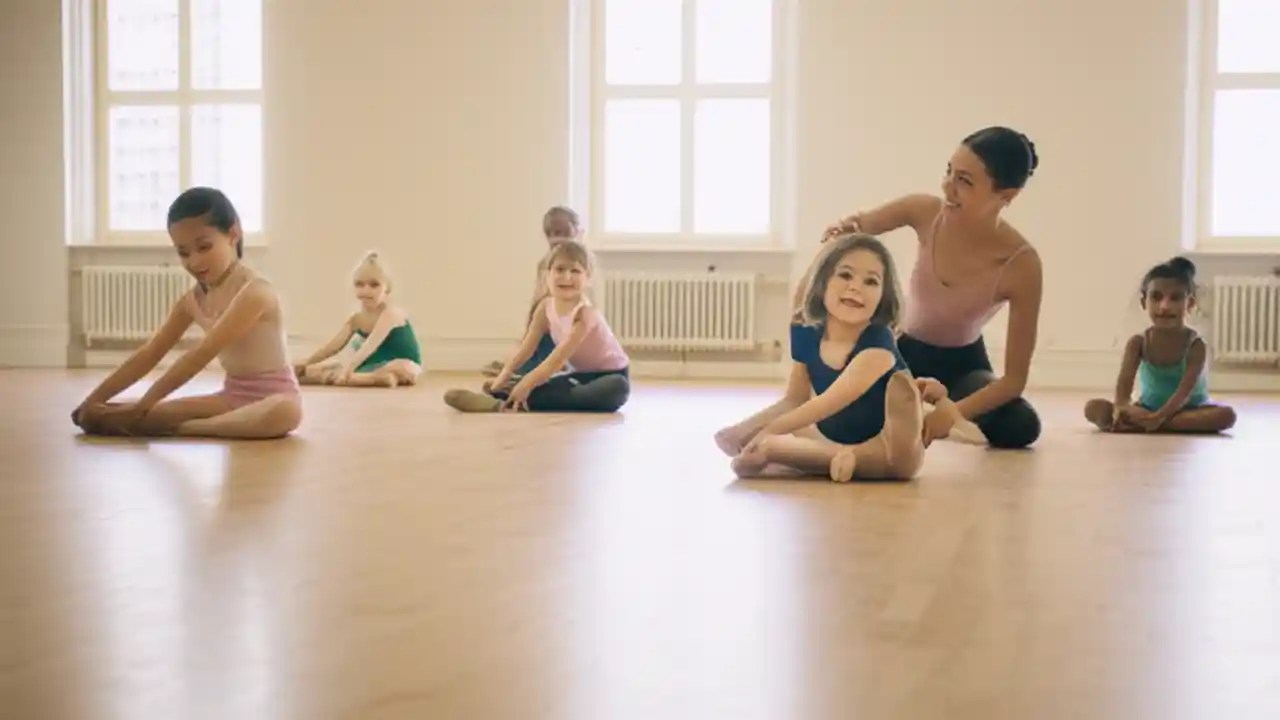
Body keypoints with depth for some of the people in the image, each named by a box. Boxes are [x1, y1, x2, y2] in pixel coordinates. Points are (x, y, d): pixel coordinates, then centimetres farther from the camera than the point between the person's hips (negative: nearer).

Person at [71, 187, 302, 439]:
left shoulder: (255, 292, -22)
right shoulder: (193, 299, 4)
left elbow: (201, 355, -28)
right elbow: (148, 354, 3)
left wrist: (141, 407, -31)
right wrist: (93, 400, -6)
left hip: (274, 397, -6)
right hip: (232, 396, 6)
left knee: (285, 412, -47)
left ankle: (176, 429, -37)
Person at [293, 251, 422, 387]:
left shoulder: (390, 313, -18)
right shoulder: (356, 319, 3)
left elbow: (370, 346, -33)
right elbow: (332, 346, -2)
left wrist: (347, 369, -46)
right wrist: (305, 364, -14)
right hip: (371, 367, 6)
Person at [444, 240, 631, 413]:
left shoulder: (585, 313, -26)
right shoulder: (545, 307, -5)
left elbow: (559, 357, -33)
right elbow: (526, 347, -6)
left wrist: (527, 385, -41)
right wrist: (502, 378, -20)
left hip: (611, 375, -7)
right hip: (583, 375, 7)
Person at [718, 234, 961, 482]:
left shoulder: (878, 343, -24)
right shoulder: (805, 337, -5)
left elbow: (831, 401, -33)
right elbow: (794, 401, 6)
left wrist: (769, 432, -37)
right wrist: (745, 429, -9)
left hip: (887, 448, -5)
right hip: (831, 441, 6)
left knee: (901, 383, -34)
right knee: (731, 439, -5)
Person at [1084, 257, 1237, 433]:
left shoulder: (1196, 346, -15)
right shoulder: (1138, 343, -7)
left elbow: (1185, 391, -27)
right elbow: (1124, 381, -19)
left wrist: (1159, 417, -45)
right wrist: (1122, 409, -42)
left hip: (1188, 411, -1)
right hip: (1146, 411, 1)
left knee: (1226, 415, -35)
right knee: (1093, 407, -18)